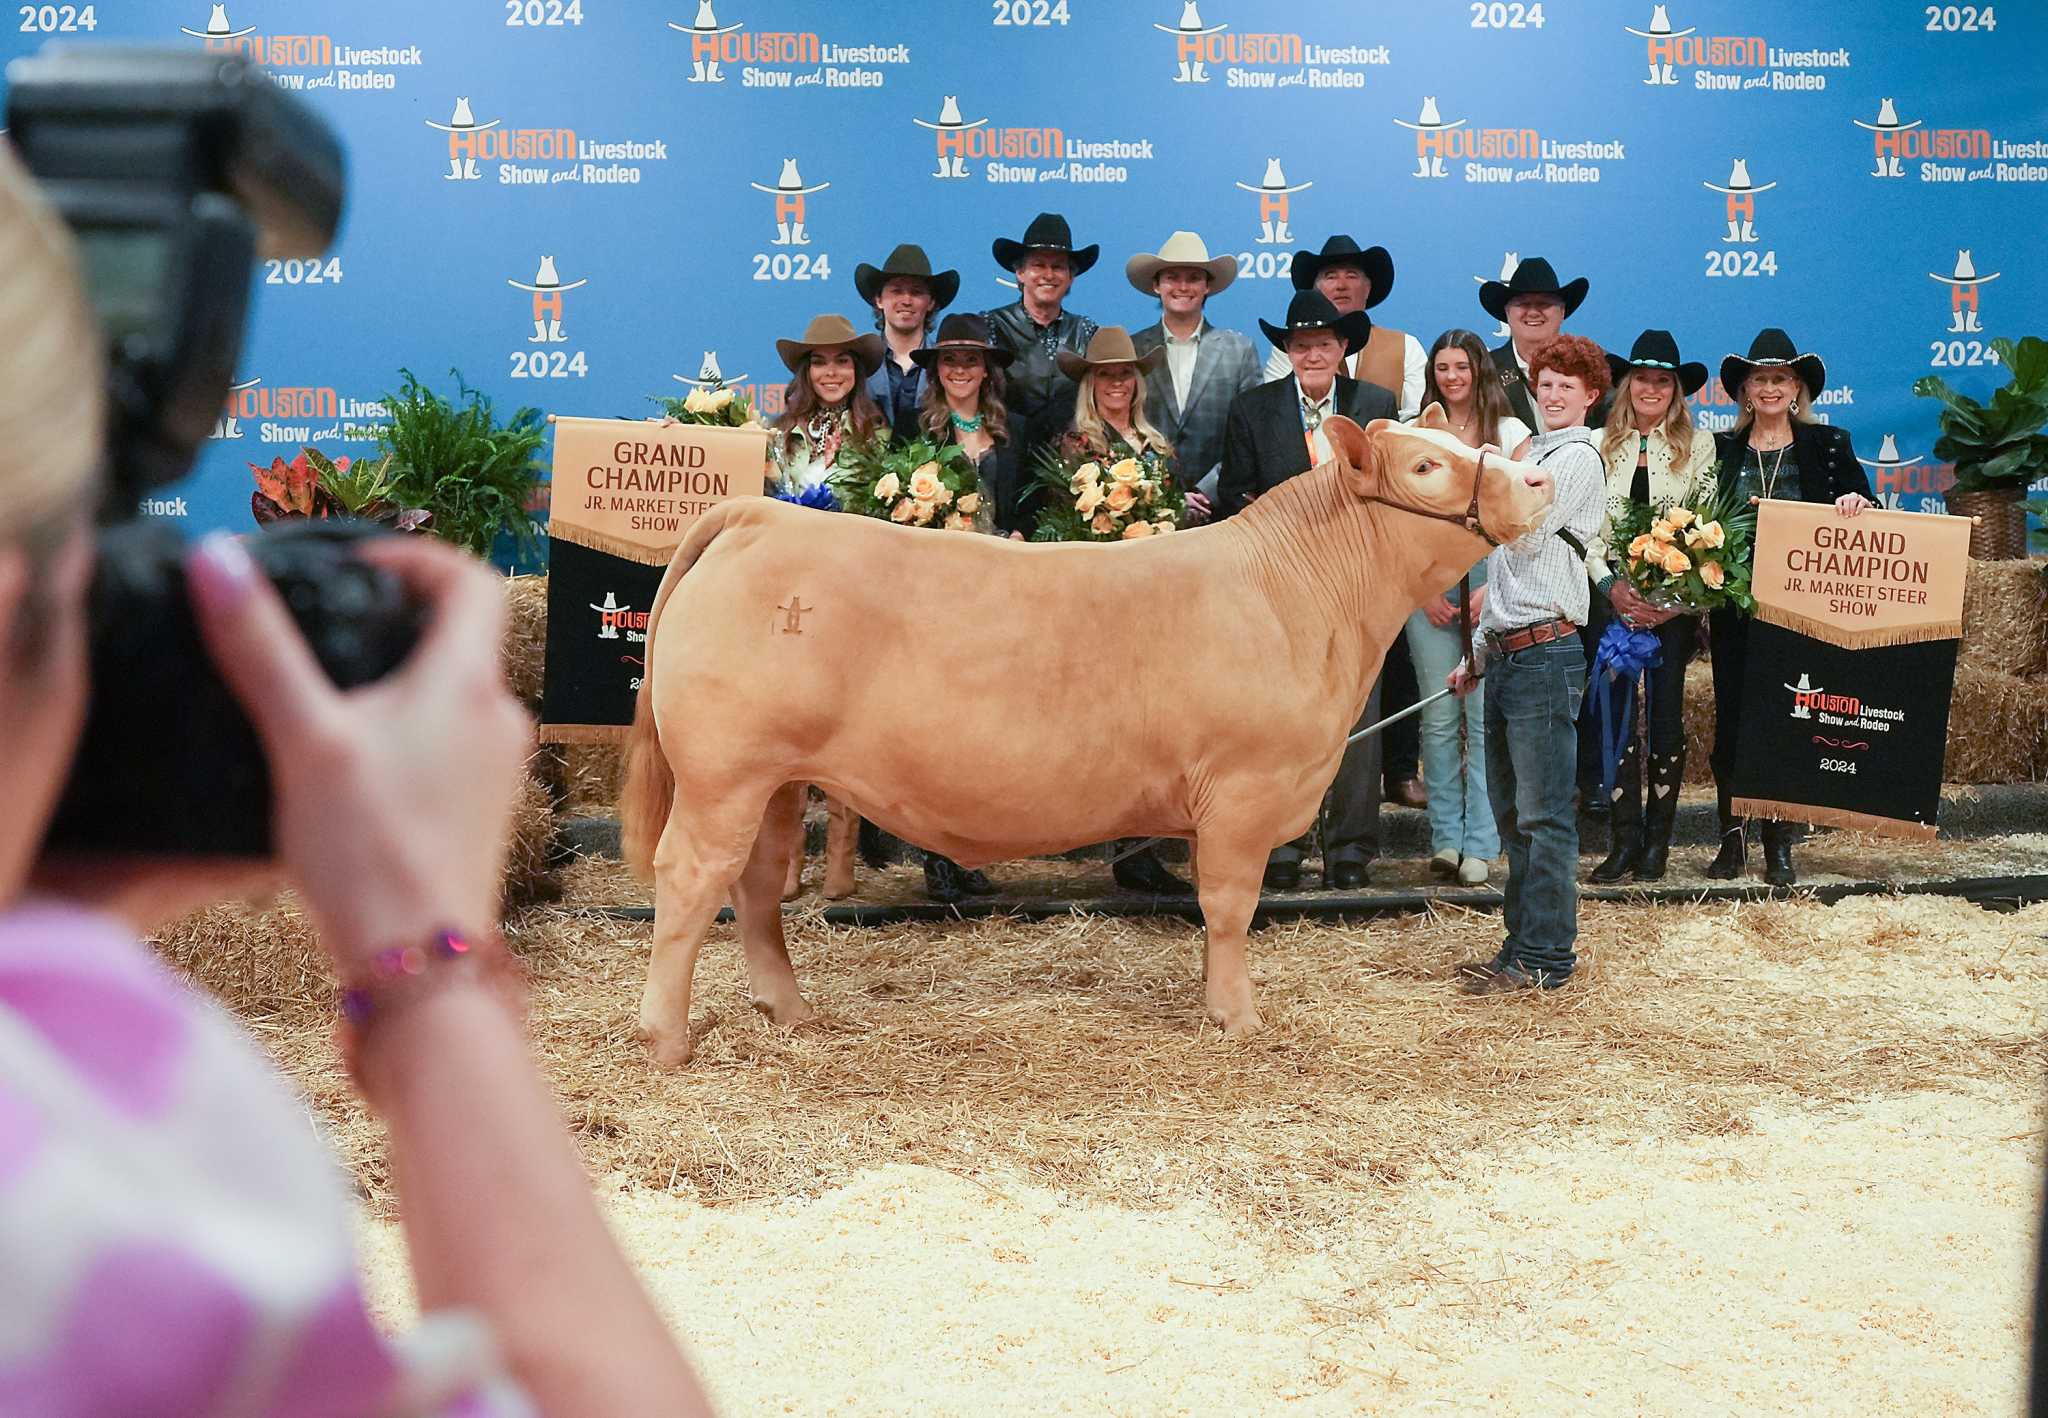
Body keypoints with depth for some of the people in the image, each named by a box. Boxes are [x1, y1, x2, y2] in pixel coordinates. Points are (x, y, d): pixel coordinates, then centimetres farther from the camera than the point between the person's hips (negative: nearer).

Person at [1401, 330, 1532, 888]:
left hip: (1493, 579, -1)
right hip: (1428, 583, 2)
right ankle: (1445, 837, 5)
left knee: (1485, 717, -4)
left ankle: (1480, 844, -1)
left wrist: (1493, 588, -8)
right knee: (1439, 718, -1)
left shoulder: (1509, 432, 7)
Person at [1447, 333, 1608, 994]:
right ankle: (1523, 942, 20)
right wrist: (1480, 652, 25)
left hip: (1545, 653, -9)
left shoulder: (1577, 458, -4)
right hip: (1508, 653, 9)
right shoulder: (1534, 454, 23)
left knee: (1543, 814, -6)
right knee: (1511, 811, 12)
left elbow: (1524, 535, -15)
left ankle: (1545, 957, -2)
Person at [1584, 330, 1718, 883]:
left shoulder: (1699, 445, 4)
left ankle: (1658, 839, 9)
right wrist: (1611, 585, -9)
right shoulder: (1599, 446, 7)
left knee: (1666, 714, 1)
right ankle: (1624, 839, 6)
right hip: (1611, 596, 1)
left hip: (1674, 601, -1)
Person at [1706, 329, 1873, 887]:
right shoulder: (1722, 450, 8)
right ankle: (1732, 839, 11)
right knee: (1731, 719, 0)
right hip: (1735, 609, 1)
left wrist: (1857, 502, -18)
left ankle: (1779, 847, 9)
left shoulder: (1827, 445, 6)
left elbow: (1866, 516, 4)